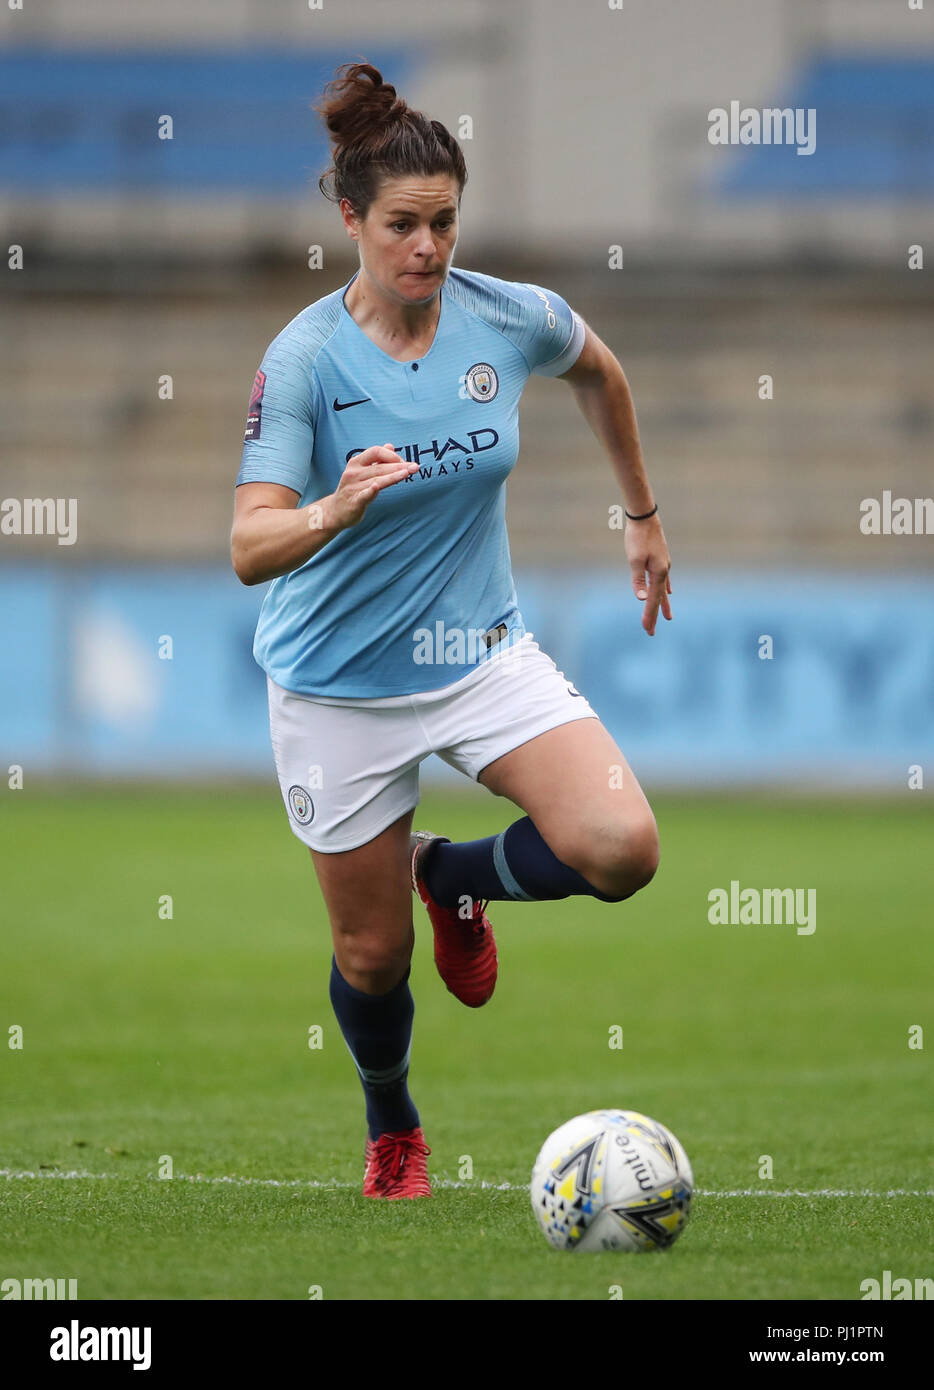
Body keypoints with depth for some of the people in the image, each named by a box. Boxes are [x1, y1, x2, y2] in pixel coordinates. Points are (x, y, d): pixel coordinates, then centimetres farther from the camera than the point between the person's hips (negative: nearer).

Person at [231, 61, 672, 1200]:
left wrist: (644, 517, 22)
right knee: (371, 954, 8)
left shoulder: (511, 319, -9)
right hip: (339, 683, -2)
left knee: (621, 850, -21)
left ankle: (452, 873, 12)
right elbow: (250, 549, -28)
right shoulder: (302, 359, -20)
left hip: (483, 653, 2)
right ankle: (391, 1128, 42)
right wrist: (332, 513, -48)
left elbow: (599, 373, 16)